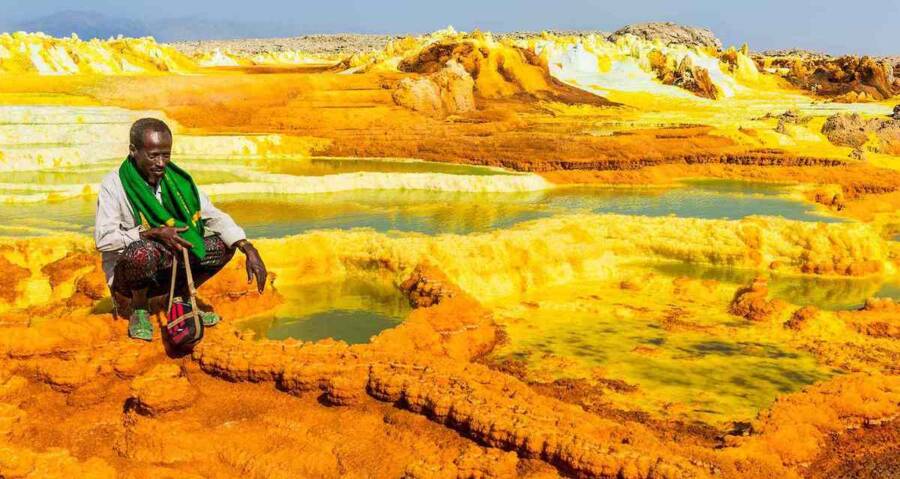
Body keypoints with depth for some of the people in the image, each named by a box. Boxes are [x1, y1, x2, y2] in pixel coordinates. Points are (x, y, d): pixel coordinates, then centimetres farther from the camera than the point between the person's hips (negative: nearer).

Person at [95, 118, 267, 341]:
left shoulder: (176, 180, -2)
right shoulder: (114, 184, -14)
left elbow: (213, 216, -7)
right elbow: (103, 239, -20)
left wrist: (249, 250, -20)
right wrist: (153, 233, -28)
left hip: (168, 268, 4)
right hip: (127, 275, -4)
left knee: (224, 245, -12)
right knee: (143, 250, -38)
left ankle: (179, 298, 9)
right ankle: (139, 307, -6)